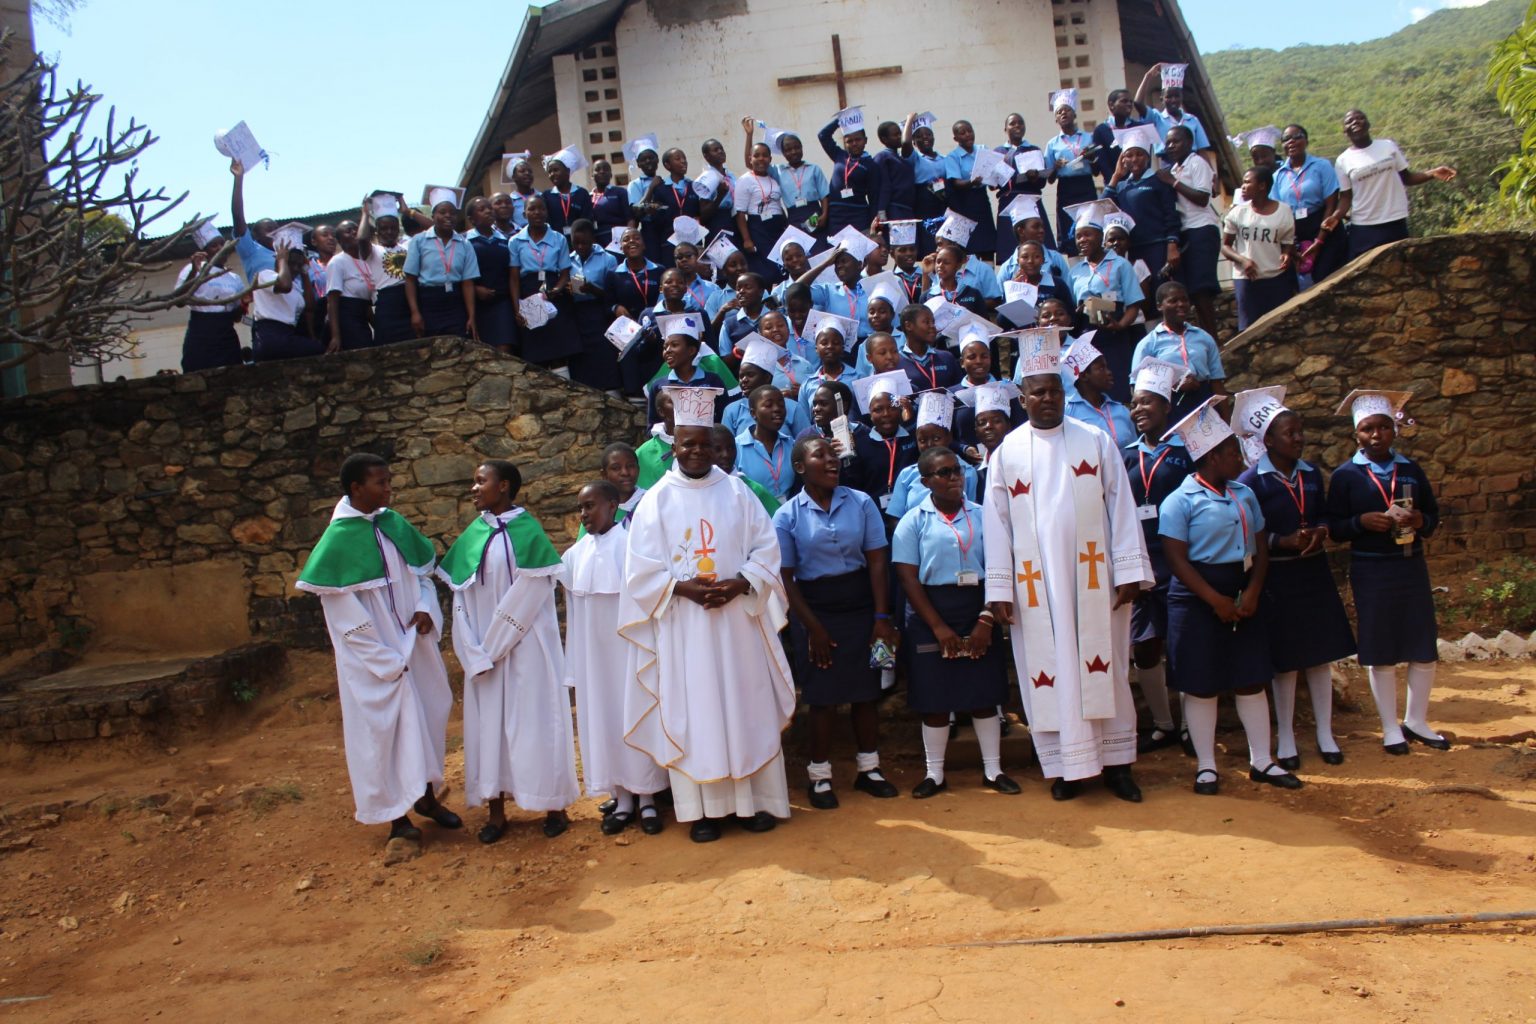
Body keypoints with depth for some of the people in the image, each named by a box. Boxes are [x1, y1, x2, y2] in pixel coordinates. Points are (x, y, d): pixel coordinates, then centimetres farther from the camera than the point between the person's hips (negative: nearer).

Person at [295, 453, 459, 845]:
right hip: (373, 656, -6)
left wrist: (426, 608, -7)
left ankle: (426, 795, 31)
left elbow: (422, 570, 14)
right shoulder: (339, 537, -14)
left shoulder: (394, 523, 2)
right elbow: (341, 611, -14)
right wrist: (386, 660, -14)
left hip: (413, 643, 6)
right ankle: (398, 814, 18)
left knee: (427, 713, 13)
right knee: (383, 725, 4)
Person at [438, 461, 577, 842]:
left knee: (534, 720, 2)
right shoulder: (473, 535, 6)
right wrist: (474, 652, -6)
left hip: (526, 646, -5)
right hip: (484, 649, 5)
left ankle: (553, 806, 15)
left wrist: (493, 647, -12)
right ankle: (496, 810, 19)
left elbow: (528, 595, -13)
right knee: (488, 721, 8)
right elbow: (460, 597, 5)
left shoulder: (527, 531, -9)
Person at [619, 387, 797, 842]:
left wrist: (740, 584, -13)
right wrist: (683, 589, -15)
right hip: (682, 626, -1)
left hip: (738, 620, 1)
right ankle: (703, 808, 11)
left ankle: (757, 799, 15)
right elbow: (642, 570, -2)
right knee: (691, 712, 2)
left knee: (748, 707, 5)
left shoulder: (737, 493, 5)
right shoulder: (656, 501, 2)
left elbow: (767, 550, 3)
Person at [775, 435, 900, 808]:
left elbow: (876, 562, -2)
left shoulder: (861, 503, -1)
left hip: (859, 603, 2)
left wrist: (881, 616, -8)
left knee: (866, 690, 9)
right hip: (814, 608, -2)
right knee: (822, 695, 3)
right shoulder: (787, 516, -5)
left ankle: (868, 768, 24)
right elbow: (786, 577, -5)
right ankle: (820, 776, 17)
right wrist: (813, 628, -8)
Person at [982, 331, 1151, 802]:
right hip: (1038, 584, 0)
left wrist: (1130, 570, -3)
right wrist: (999, 589, -3)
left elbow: (1121, 507, 3)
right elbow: (995, 522, 2)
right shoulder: (1007, 452, 4)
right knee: (1049, 671, 3)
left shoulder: (1096, 441, 5)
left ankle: (1116, 761, 18)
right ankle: (1064, 766, 14)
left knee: (1105, 666, 6)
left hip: (1093, 578, 1)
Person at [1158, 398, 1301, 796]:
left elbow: (1261, 547, 8)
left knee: (1251, 679, 11)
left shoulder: (1244, 494, 10)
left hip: (1243, 595, 6)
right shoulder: (1180, 501, -9)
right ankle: (1206, 766, 14)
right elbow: (1176, 558, -14)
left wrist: (1252, 593, -7)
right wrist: (1216, 600, -17)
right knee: (1202, 685, 2)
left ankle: (1261, 761, 23)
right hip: (1198, 599, -6)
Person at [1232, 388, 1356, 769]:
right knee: (1285, 660, 4)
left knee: (1320, 654, 9)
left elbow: (1323, 515, 16)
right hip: (1277, 578, -5)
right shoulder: (1251, 482, -11)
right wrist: (1283, 542, -22)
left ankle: (1325, 734, 22)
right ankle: (1285, 738, 18)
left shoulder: (1311, 474, 6)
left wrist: (1321, 532, -5)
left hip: (1314, 573, 5)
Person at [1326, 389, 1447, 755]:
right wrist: (1363, 521, -21)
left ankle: (1416, 721, 25)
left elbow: (1434, 515, 11)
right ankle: (1391, 728, 17)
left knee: (1424, 648, 7)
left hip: (1412, 567, 3)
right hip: (1370, 573, -3)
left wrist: (1418, 520, -11)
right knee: (1380, 653, 4)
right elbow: (1335, 528, -3)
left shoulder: (1411, 469, 7)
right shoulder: (1345, 475, -2)